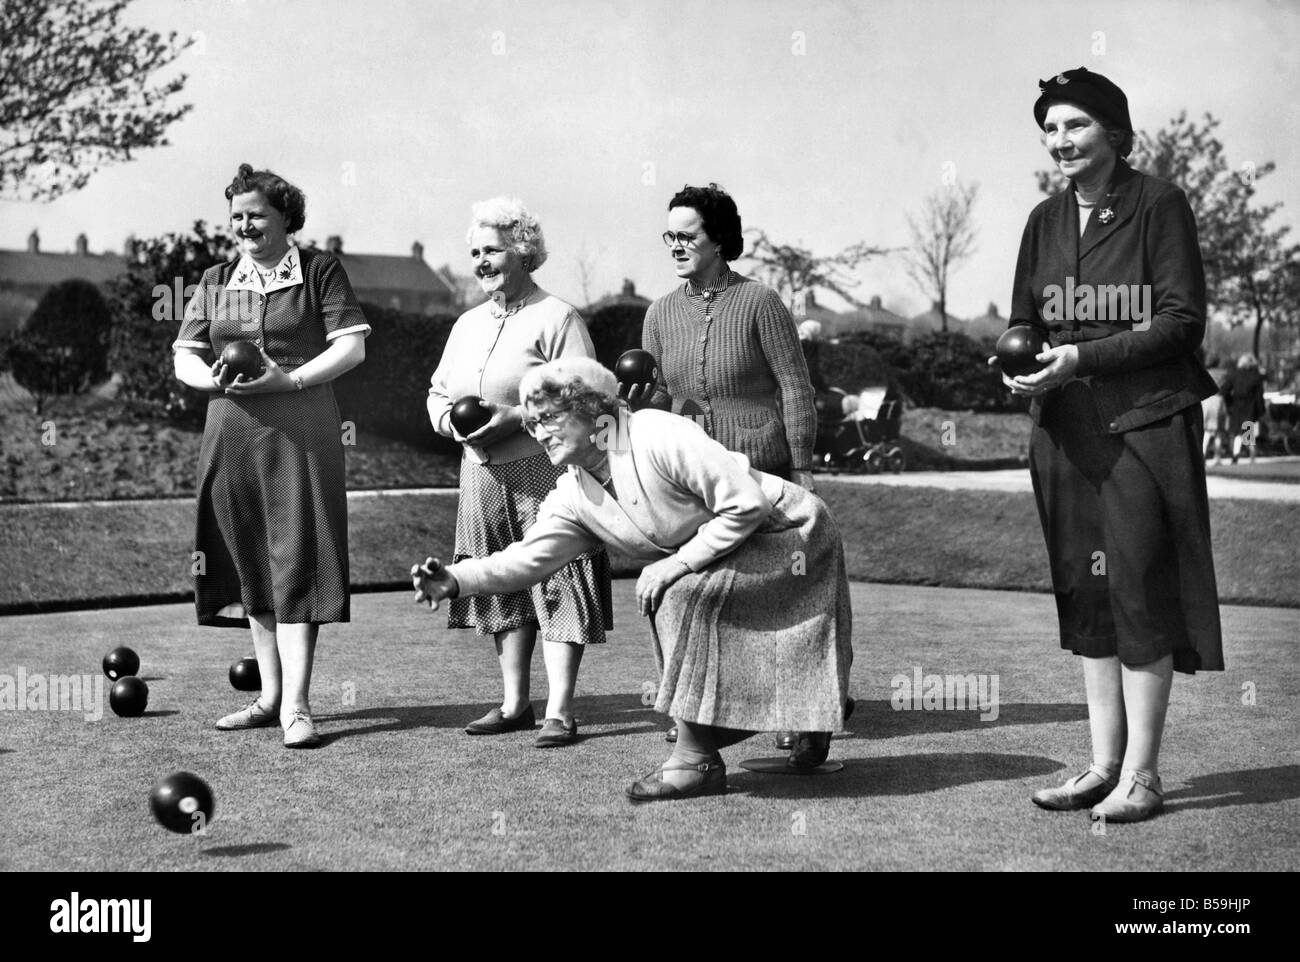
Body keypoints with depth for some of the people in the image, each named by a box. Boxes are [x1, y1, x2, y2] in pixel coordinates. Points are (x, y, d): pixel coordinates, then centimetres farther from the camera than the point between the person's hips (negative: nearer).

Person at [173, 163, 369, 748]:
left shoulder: (319, 271, 2)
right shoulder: (215, 282, 14)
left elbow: (352, 347, -4)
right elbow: (184, 357, 14)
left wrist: (288, 380, -15)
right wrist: (213, 378, -9)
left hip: (301, 433, -5)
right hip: (231, 433, 5)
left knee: (296, 562, -8)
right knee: (250, 567, 8)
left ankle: (296, 705, -8)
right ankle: (270, 695, 18)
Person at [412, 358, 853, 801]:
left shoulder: (660, 437, -26)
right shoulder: (573, 497, 0)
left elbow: (747, 505, -27)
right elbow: (528, 557, -4)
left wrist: (679, 562, -25)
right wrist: (457, 580, -19)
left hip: (791, 534, -9)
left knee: (682, 595, -25)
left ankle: (696, 760, -16)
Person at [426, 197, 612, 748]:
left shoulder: (557, 319, -5)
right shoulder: (467, 325, 18)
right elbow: (437, 393, 22)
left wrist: (515, 417, -21)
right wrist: (451, 421, -1)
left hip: (544, 470, -7)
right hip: (483, 475, 7)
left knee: (556, 588, -7)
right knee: (502, 589, 11)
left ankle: (560, 712, -6)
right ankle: (515, 704, 19)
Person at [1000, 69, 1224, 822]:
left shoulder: (1158, 205, -5)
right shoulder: (1046, 221, 12)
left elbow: (1183, 321, -10)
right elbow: (1023, 321, 18)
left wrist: (1080, 357, -17)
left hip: (1145, 425, -5)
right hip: (1067, 430, 6)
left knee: (1139, 589, -4)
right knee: (1085, 592, 7)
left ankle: (1143, 775, 4)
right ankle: (1105, 762, 16)